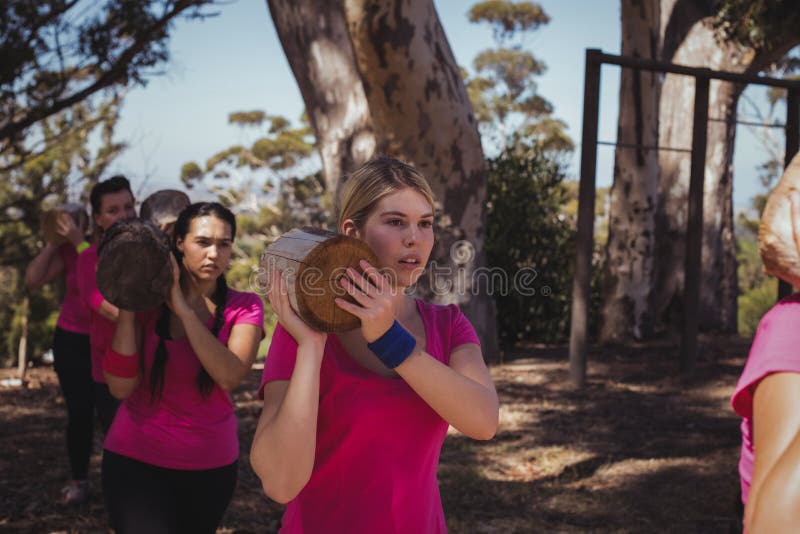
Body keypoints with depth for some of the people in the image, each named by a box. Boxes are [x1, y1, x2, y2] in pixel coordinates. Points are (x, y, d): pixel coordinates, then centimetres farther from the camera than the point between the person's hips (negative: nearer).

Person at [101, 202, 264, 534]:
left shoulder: (244, 307, -5)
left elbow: (229, 376, -23)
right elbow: (120, 387, -13)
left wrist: (183, 308, -24)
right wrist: (127, 307, -19)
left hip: (210, 465, 1)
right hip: (135, 460, -1)